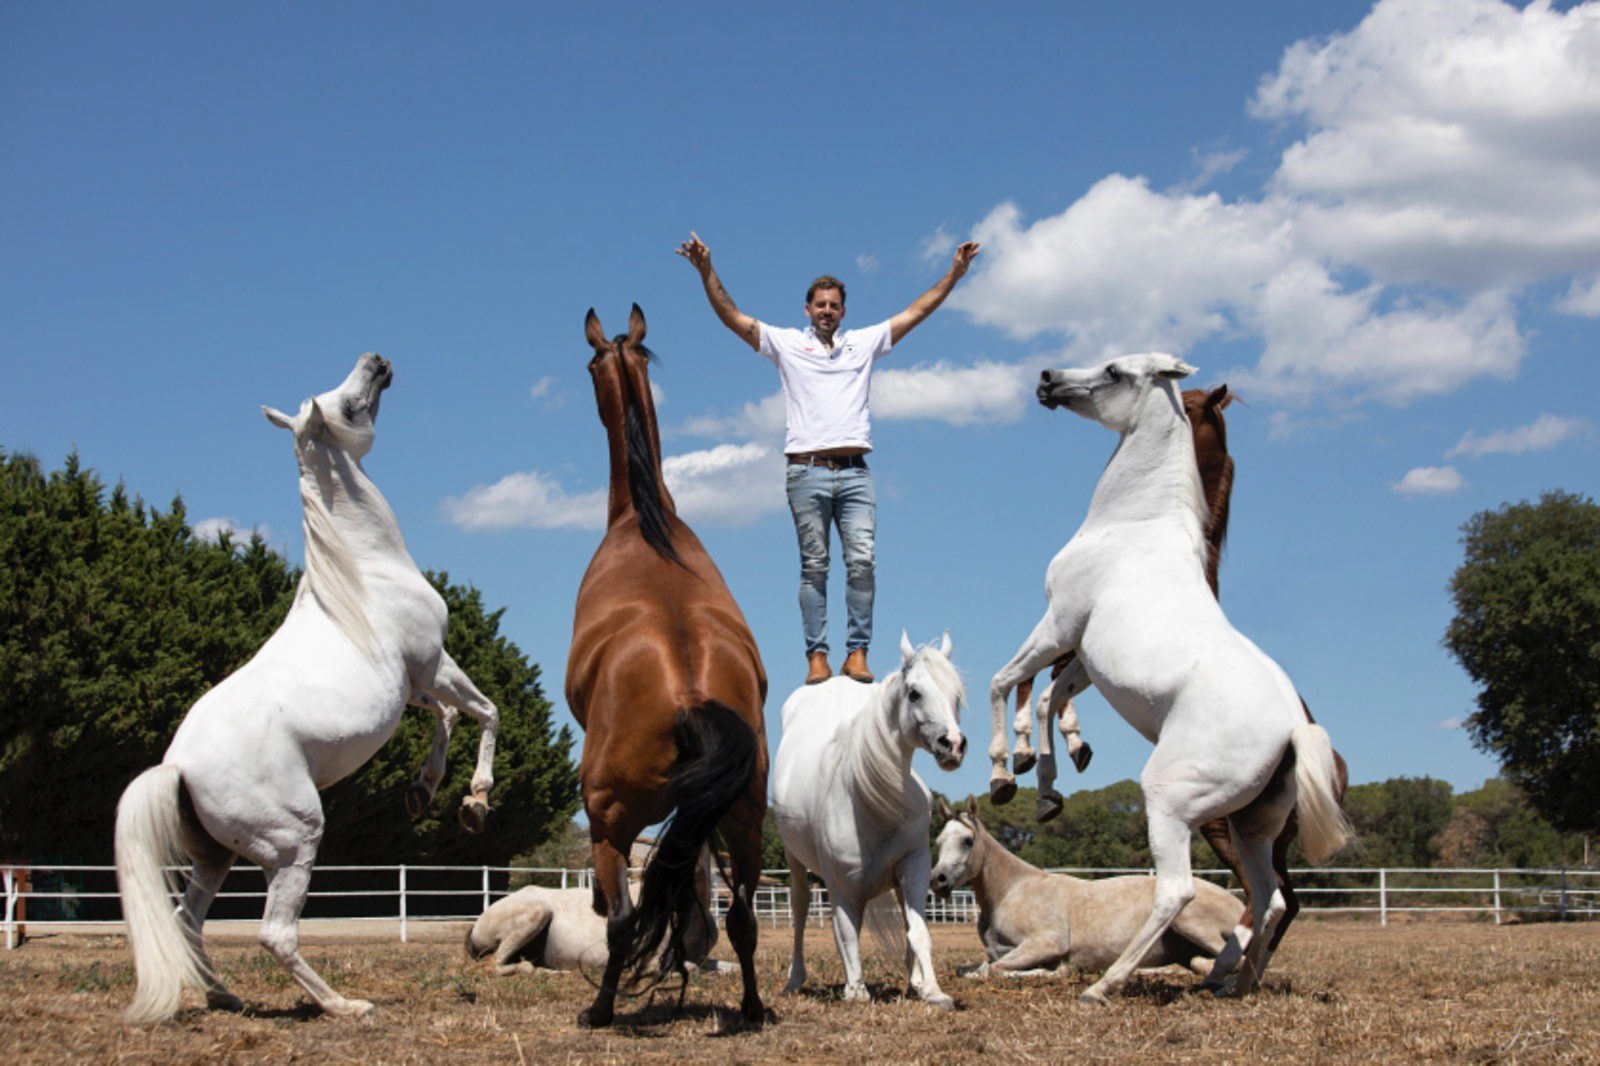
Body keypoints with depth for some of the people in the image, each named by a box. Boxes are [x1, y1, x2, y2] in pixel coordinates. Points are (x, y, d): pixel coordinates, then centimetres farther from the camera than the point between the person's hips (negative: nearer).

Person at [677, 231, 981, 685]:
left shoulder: (864, 342, 17)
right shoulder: (786, 344, 11)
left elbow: (915, 313, 19)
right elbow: (733, 318, 5)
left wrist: (954, 273, 15)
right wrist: (707, 272, -5)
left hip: (855, 473, 2)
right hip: (808, 473, -2)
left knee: (861, 561, -7)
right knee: (814, 566, -1)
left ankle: (857, 654, -4)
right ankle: (817, 656, -1)